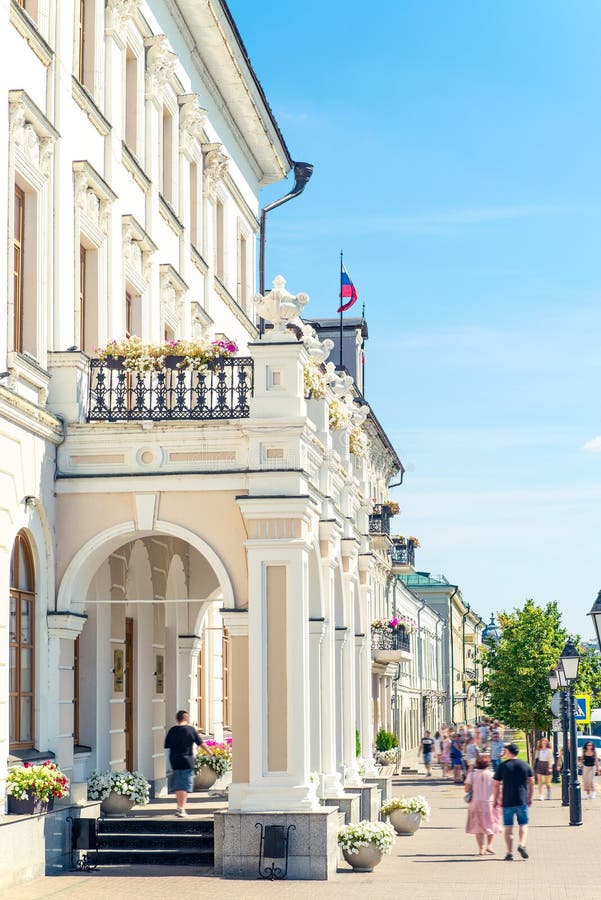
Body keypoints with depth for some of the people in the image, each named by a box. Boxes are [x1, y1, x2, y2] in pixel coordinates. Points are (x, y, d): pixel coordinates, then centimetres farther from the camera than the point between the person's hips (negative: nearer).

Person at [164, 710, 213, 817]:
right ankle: (181, 808, -6)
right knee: (186, 785, 0)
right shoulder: (191, 729, -4)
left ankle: (179, 807, 16)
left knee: (178, 786, 13)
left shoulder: (172, 730, 4)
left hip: (174, 761, 4)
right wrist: (211, 753, 13)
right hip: (187, 761, -4)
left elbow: (167, 746, 4)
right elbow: (201, 743, 1)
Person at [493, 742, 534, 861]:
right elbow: (531, 783, 8)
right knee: (523, 825, 10)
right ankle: (522, 844, -14)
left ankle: (509, 852, 1)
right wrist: (530, 798, 18)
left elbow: (496, 785, -1)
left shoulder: (503, 766, -2)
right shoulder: (525, 765, 4)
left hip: (507, 802, -1)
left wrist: (496, 800, 10)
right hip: (522, 801, 1)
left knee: (508, 827, 5)